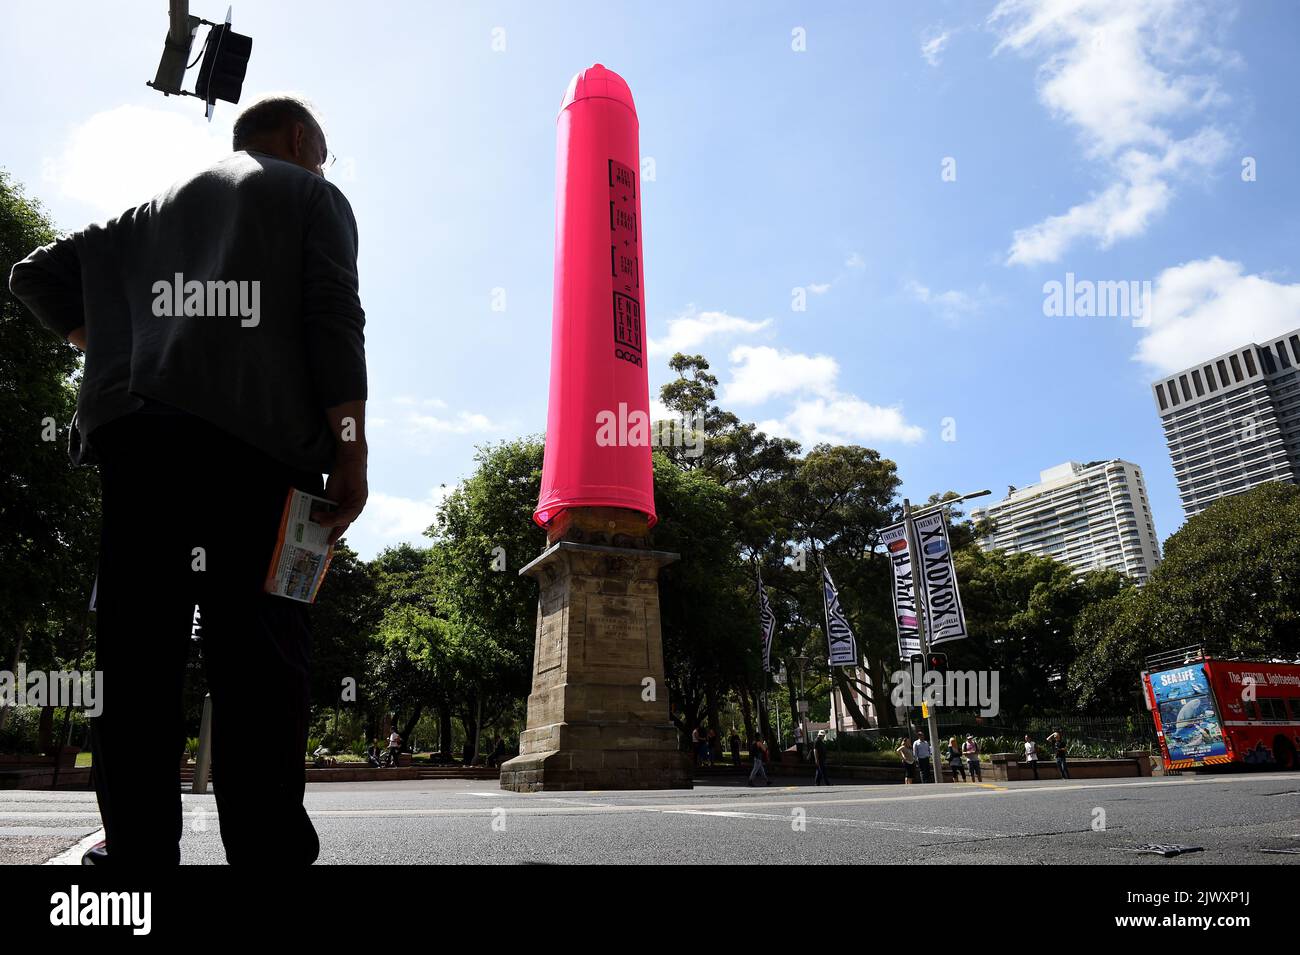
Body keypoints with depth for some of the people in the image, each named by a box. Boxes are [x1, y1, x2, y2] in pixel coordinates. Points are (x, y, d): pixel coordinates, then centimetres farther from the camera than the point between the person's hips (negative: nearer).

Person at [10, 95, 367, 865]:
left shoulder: (155, 208, 30)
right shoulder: (312, 196, 14)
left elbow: (39, 275, 26)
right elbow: (335, 322, -2)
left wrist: (120, 350, 25)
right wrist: (351, 454, -7)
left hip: (137, 436, 5)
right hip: (254, 439, -4)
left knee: (137, 660, 3)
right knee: (258, 659, -8)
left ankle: (137, 850, 3)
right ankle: (267, 847, -11)